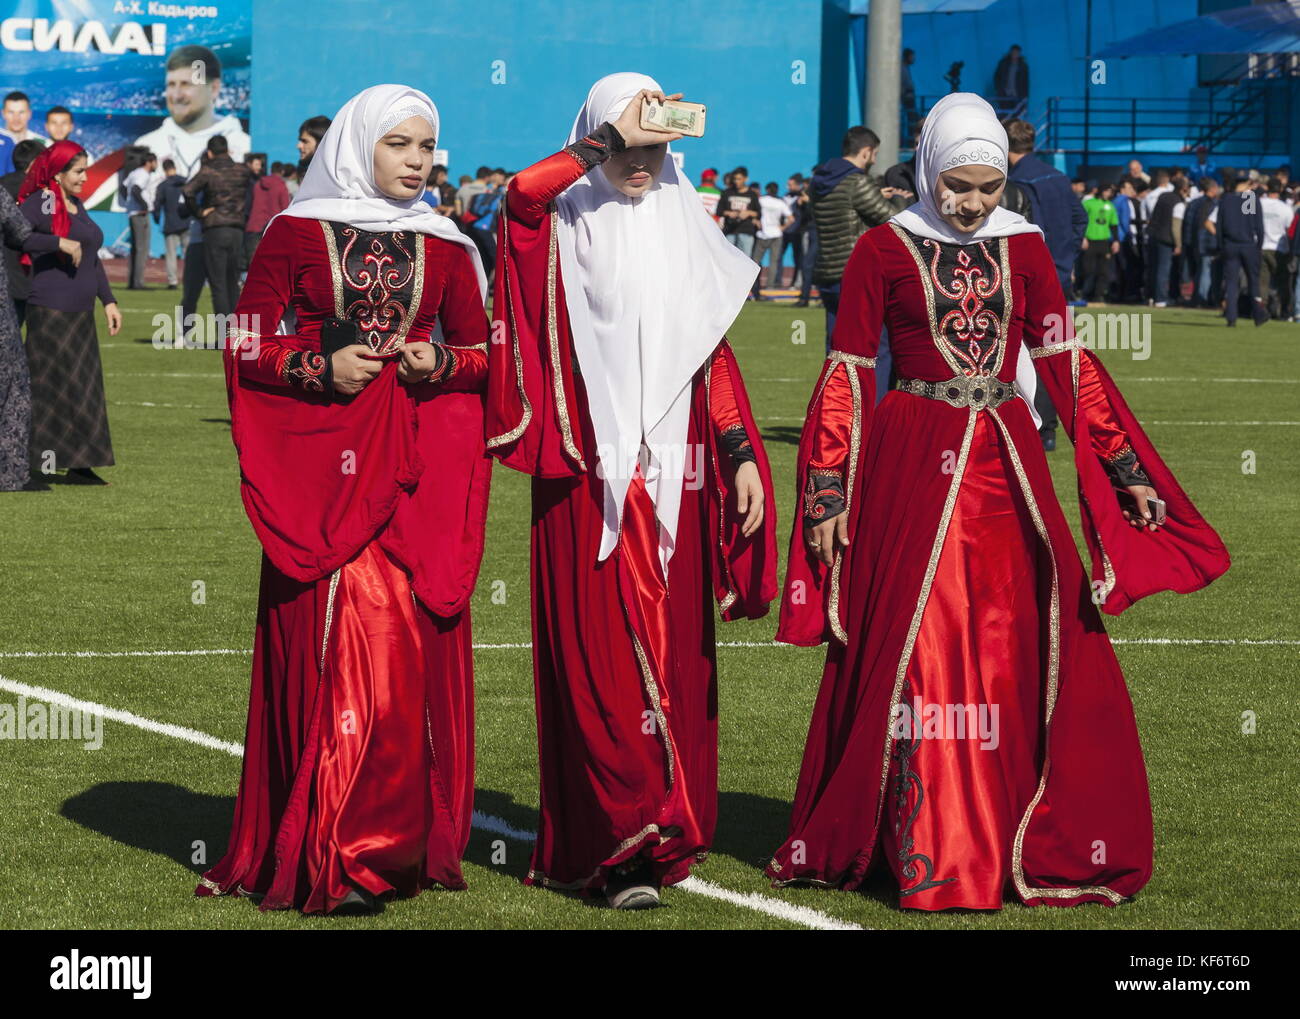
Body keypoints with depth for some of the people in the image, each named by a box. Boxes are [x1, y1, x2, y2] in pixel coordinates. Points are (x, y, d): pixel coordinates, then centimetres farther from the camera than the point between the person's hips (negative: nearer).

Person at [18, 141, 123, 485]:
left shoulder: (78, 207, 17)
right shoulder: (40, 203, -9)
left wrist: (108, 301, 23)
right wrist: (58, 242, -28)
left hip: (81, 313, 9)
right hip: (49, 311, -9)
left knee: (84, 389, 8)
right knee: (45, 388, -7)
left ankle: (78, 464, 14)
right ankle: (31, 465, -3)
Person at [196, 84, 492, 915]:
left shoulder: (443, 247, 12)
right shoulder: (299, 234, 4)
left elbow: (482, 351, 17)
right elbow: (246, 347, 4)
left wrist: (441, 363, -3)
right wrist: (321, 369, -11)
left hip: (417, 467, 3)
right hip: (321, 462, -3)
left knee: (412, 641, -2)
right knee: (331, 640, -9)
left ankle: (410, 837, 6)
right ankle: (328, 854, -6)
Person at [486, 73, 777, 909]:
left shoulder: (685, 230, 13)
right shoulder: (568, 230, 0)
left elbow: (714, 353, 16)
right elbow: (523, 193, -25)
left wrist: (742, 456, 9)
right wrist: (610, 142, -20)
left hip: (675, 473, 4)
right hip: (592, 474, -4)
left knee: (673, 655, 5)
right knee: (600, 656, -8)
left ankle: (667, 827, 14)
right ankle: (620, 851, -9)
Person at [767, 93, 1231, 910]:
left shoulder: (1024, 249, 8)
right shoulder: (886, 251, -1)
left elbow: (1067, 364, 9)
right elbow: (846, 376, 0)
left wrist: (1124, 468, 5)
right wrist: (827, 493, -4)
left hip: (1007, 472, 3)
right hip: (913, 468, -3)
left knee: (1035, 653, 3)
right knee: (914, 656, -4)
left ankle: (1041, 844, 14)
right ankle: (929, 857, 3)